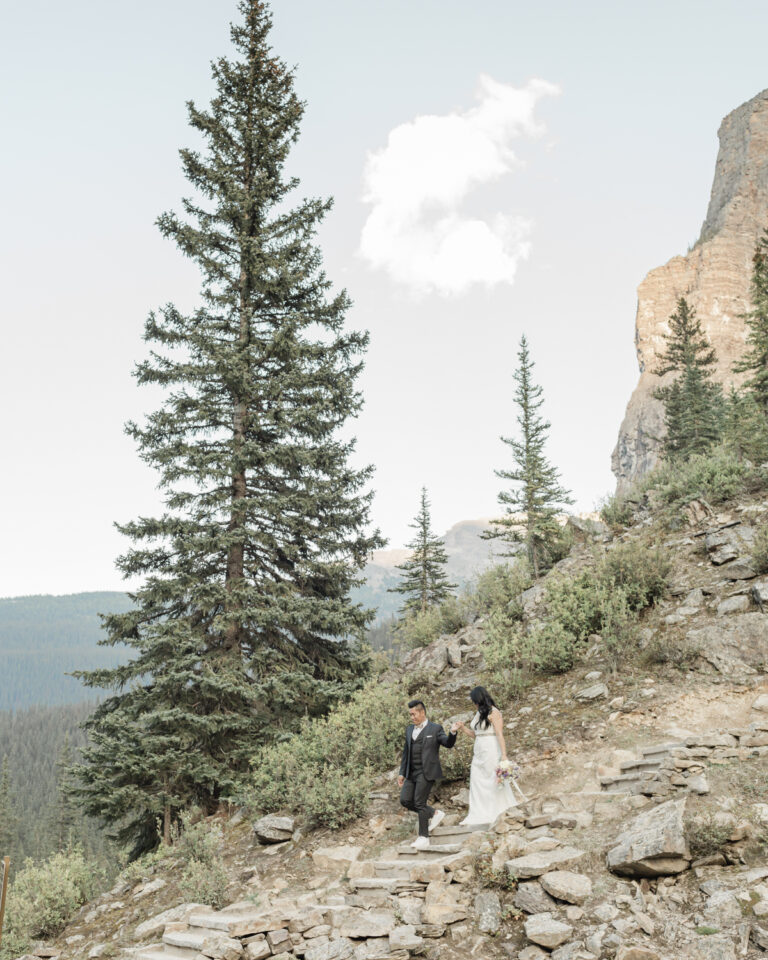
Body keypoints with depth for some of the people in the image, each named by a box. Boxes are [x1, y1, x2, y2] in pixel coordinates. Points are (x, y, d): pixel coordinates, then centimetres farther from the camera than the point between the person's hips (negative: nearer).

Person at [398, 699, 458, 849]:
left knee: (419, 803, -9)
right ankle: (434, 813, 18)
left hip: (426, 773, -7)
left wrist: (452, 732, -32)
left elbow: (448, 744, -12)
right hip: (411, 773, 7)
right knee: (405, 800, -1)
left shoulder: (435, 729, 0)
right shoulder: (409, 729, 16)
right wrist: (402, 773, 16)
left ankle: (423, 837, 2)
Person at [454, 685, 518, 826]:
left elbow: (500, 734, -17)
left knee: (494, 781, -2)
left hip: (491, 751, -8)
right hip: (479, 752, 8)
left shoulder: (493, 712, -11)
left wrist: (504, 755, -23)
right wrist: (463, 728, 8)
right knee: (477, 782, 5)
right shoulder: (479, 713, 13)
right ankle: (478, 816, 8)